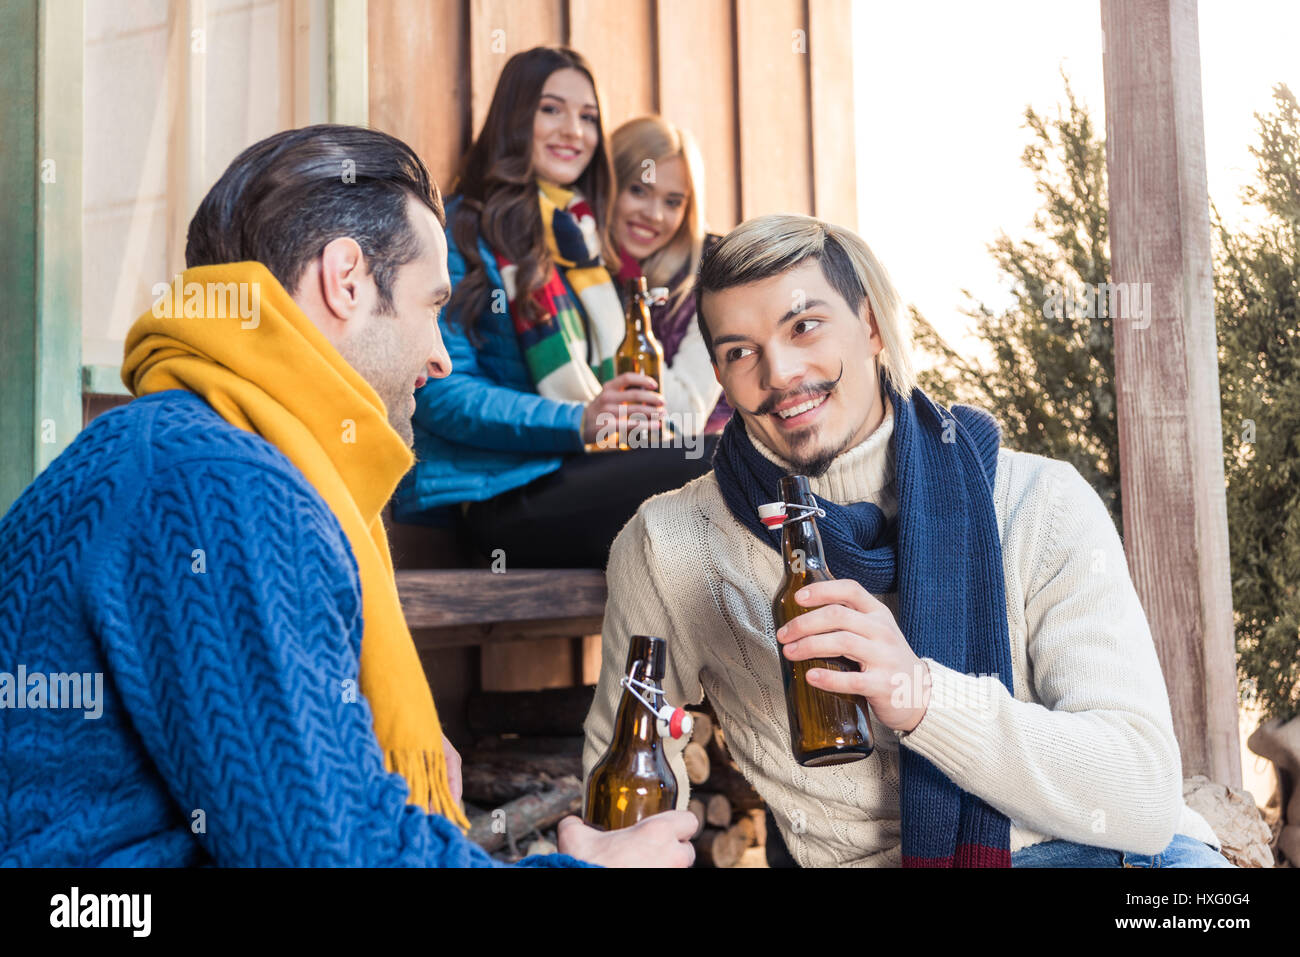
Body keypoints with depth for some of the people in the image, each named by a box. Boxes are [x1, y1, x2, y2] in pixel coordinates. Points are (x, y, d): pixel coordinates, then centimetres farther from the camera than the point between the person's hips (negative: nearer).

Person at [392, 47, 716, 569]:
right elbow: (440, 394, -8)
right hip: (498, 494, -6)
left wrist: (642, 421, 2)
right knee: (709, 469, -30)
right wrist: (577, 422, -21)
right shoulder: (459, 232, 3)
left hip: (579, 473, 6)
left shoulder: (586, 239, 24)